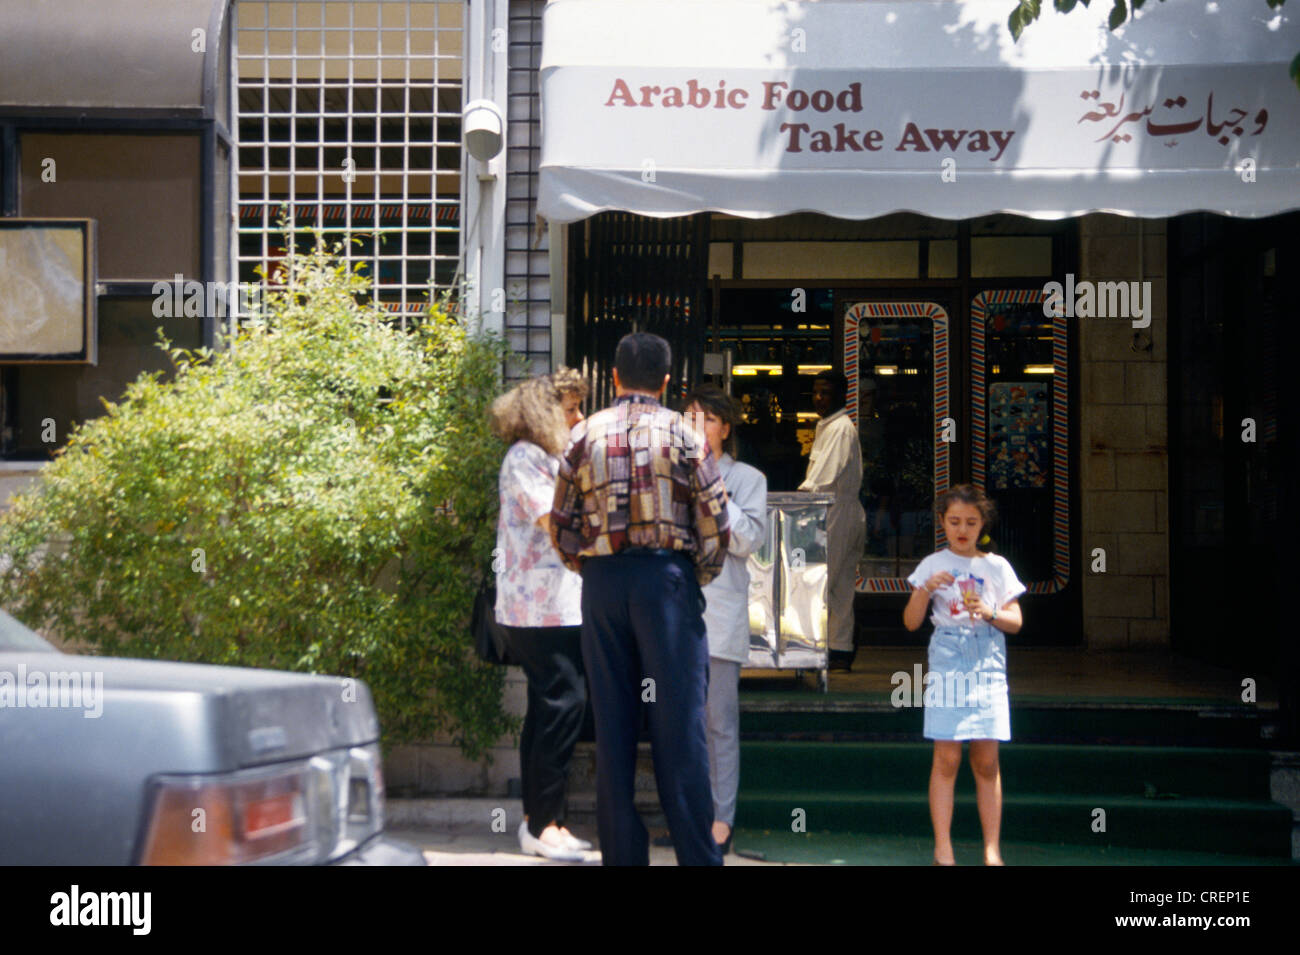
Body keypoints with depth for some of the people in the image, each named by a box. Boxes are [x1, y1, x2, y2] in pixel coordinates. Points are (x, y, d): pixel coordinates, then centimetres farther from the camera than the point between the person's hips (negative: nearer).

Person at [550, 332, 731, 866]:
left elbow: (561, 524, 8)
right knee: (679, 723, -2)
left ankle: (622, 853, 10)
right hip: (666, 575, -3)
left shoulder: (584, 435, 8)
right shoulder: (683, 434, 1)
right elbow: (715, 522, -2)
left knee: (612, 726, 7)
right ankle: (697, 854, -2)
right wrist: (698, 580, 12)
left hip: (601, 582, 3)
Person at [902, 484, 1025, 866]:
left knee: (987, 760, 0)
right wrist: (925, 591, -13)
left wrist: (990, 612, -10)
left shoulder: (997, 566, 10)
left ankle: (992, 850, 5)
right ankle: (943, 851, -1)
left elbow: (1016, 622, 9)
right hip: (946, 662, -1)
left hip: (988, 663, 1)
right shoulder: (933, 565, 7)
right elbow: (911, 622, 4)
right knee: (946, 758, -5)